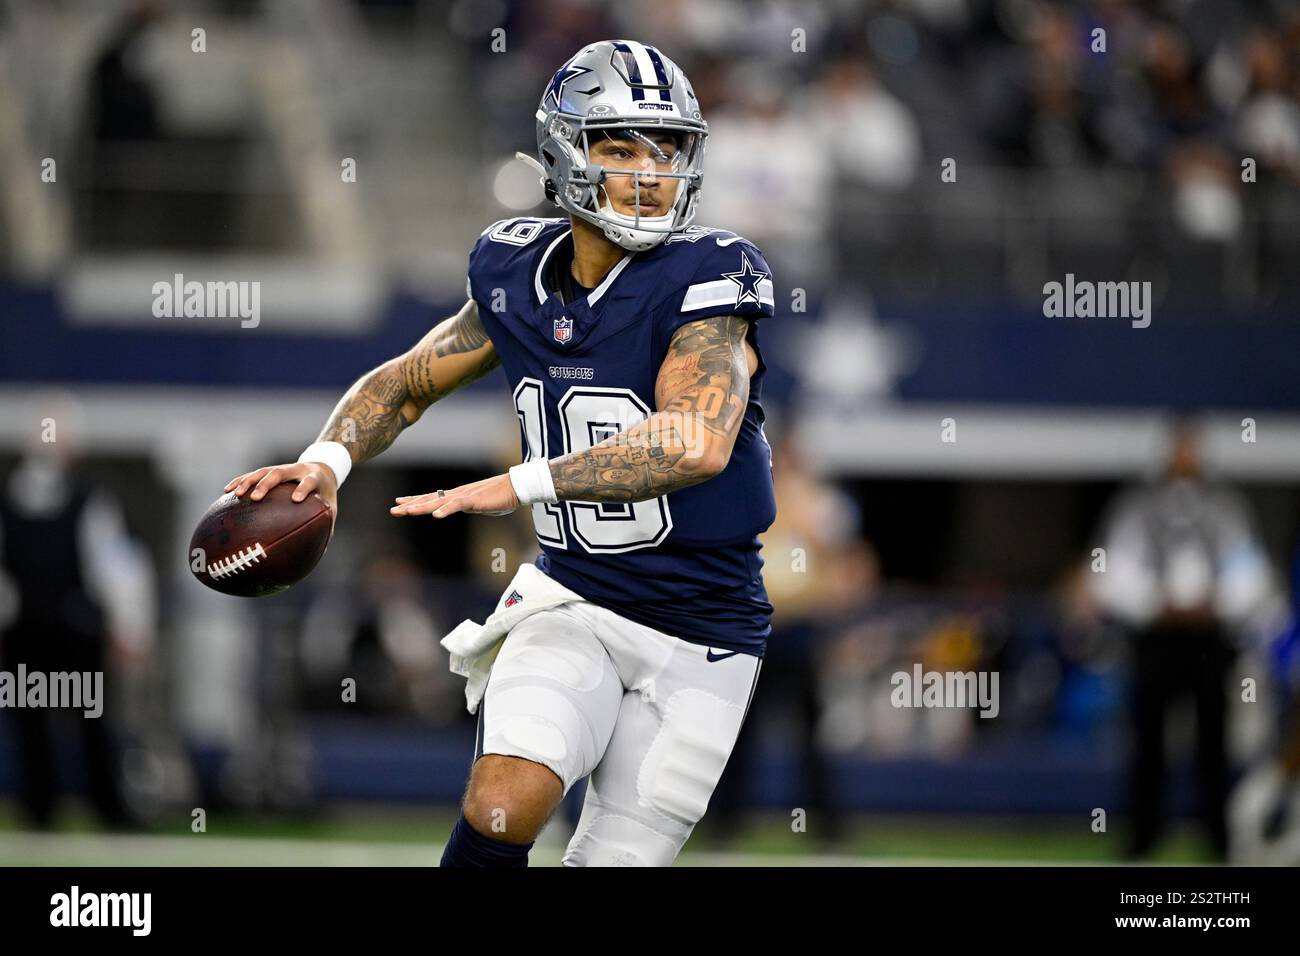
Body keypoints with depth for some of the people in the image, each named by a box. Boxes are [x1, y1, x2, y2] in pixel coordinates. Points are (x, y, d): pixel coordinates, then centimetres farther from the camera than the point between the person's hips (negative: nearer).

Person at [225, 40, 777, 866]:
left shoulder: (706, 281, -16)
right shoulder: (521, 282, 1)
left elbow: (696, 442, -33)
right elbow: (406, 383, 15)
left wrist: (521, 485, -38)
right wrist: (327, 461, -7)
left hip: (700, 636, -3)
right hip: (574, 603, 3)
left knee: (616, 858, -1)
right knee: (504, 806, -22)